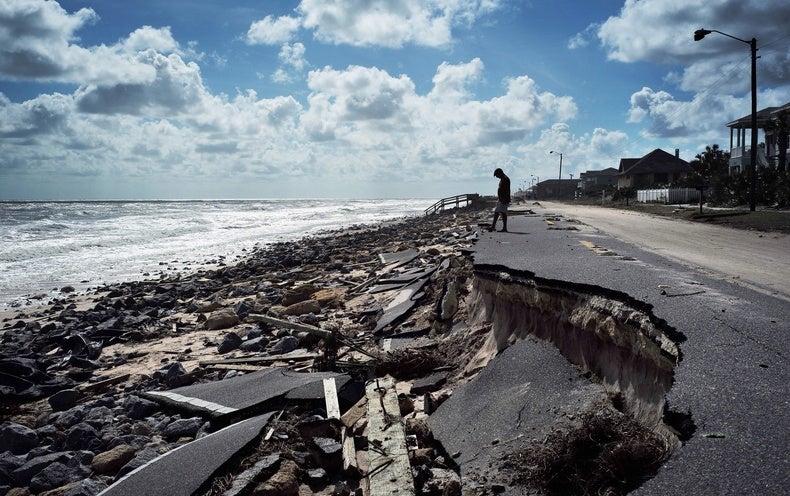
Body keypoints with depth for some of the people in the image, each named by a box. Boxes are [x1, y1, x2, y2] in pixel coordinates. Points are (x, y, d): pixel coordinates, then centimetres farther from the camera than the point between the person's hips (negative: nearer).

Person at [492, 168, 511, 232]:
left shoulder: (505, 179, -12)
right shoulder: (502, 179, 19)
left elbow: (507, 190, -20)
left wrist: (505, 200, -25)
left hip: (504, 199, -11)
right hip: (500, 199, 11)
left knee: (503, 212, -13)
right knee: (496, 212, 13)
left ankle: (504, 228, -13)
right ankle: (493, 226, 20)